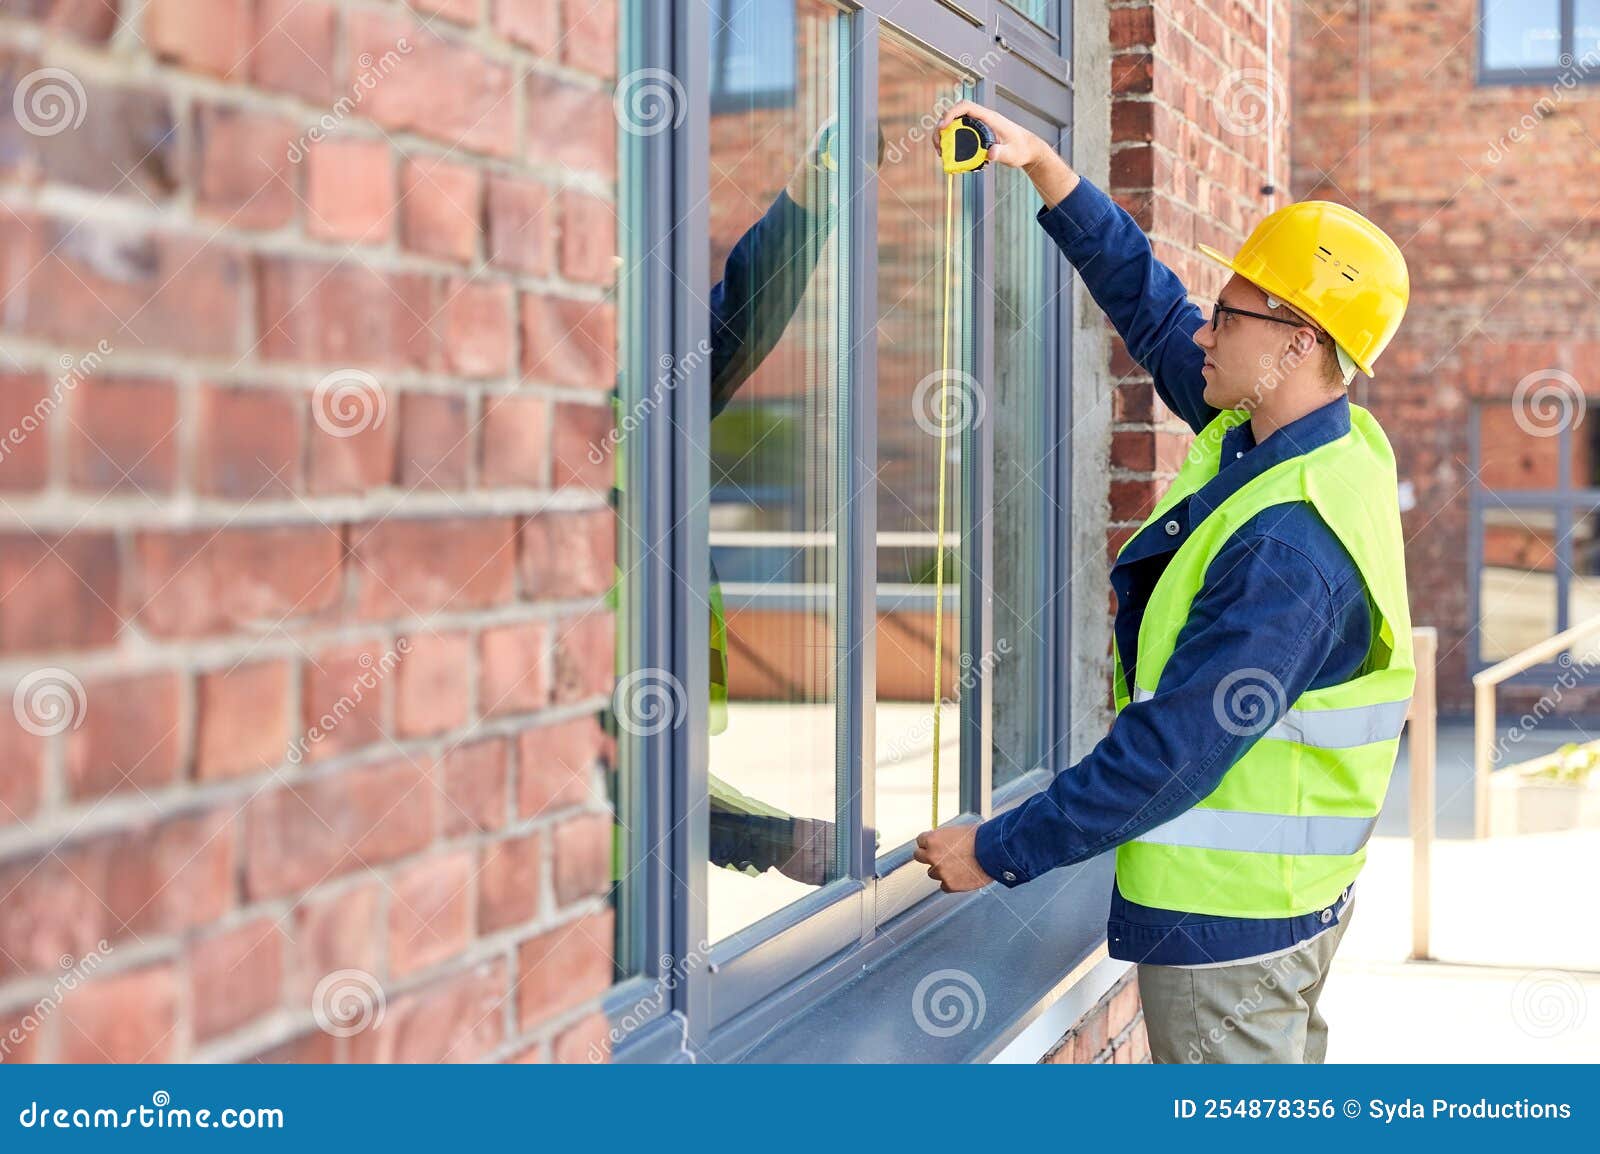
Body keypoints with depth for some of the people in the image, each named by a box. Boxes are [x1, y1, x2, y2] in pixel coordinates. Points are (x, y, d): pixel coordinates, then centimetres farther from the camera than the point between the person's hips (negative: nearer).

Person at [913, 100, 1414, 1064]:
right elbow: (1150, 305, 11)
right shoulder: (1328, 439, 1)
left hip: (1227, 910, -10)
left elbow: (1174, 752, -28)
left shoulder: (1289, 546, -29)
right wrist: (1045, 166, 9)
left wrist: (997, 852, -20)